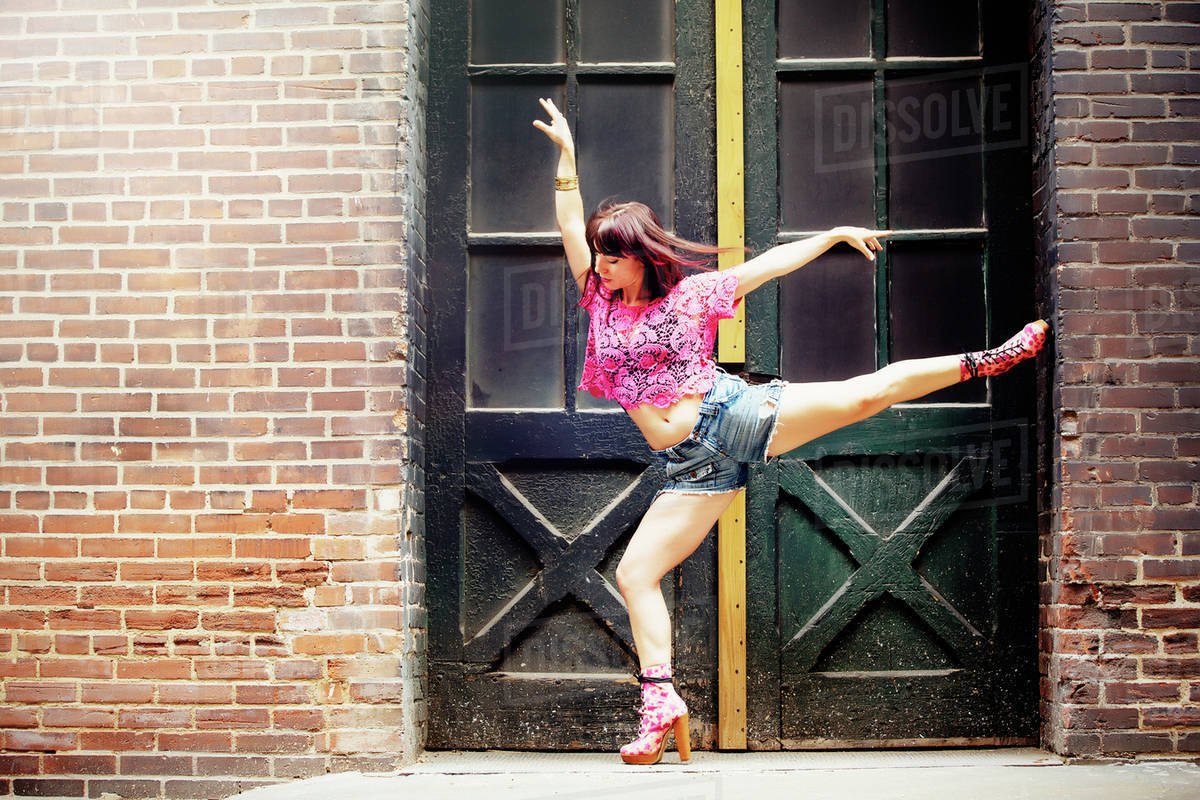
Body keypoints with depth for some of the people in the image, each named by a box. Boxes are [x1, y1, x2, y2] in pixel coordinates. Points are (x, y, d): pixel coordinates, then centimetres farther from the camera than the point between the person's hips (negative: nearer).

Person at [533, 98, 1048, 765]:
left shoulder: (689, 294, 5)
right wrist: (567, 154, 3)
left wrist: (836, 234, 9)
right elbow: (572, 230, 6)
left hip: (735, 414, -3)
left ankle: (988, 360, -4)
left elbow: (771, 263, 10)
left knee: (864, 394, -16)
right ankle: (661, 704, -2)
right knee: (635, 574, -5)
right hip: (695, 465, 3)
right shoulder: (604, 304, 12)